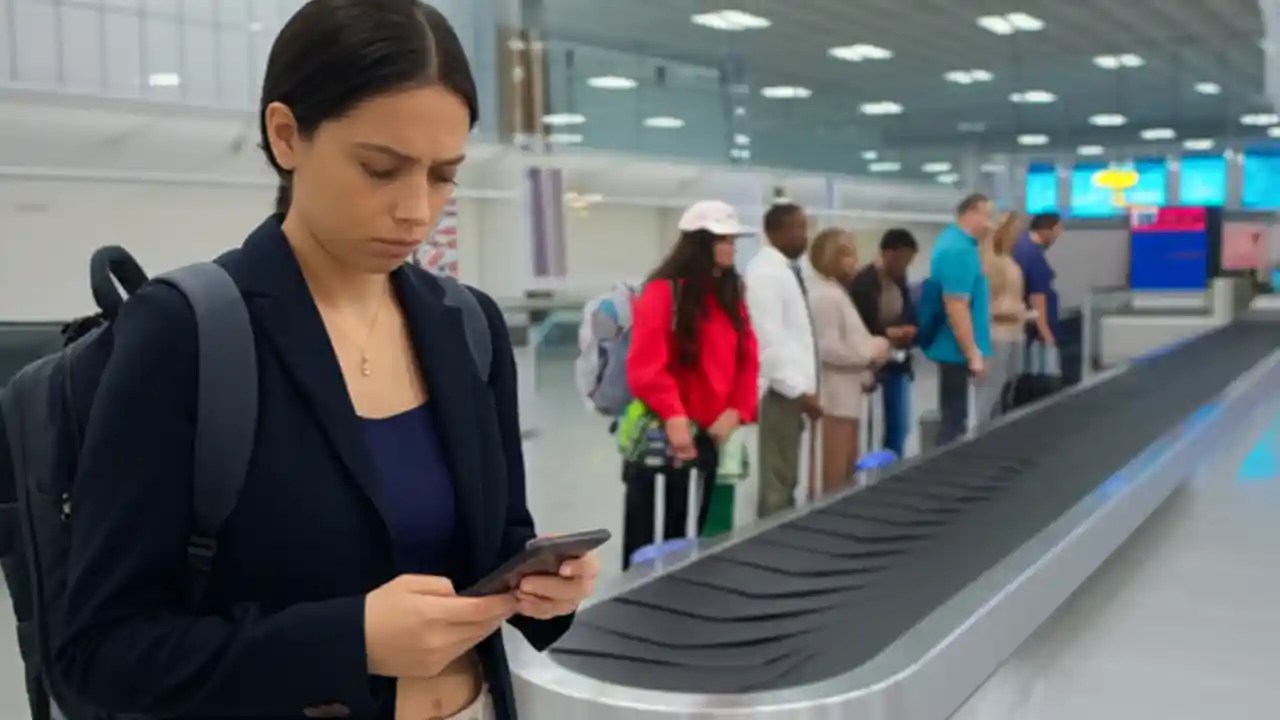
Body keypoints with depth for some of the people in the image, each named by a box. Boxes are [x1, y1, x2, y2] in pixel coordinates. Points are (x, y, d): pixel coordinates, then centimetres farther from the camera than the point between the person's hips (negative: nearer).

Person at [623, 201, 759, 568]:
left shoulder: (731, 293, 12)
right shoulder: (662, 292, -11)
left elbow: (747, 358, 9)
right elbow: (645, 366, -19)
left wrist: (737, 410, -5)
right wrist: (672, 417, -28)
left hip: (710, 433, 7)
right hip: (663, 434, -7)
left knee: (688, 534, 14)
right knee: (646, 539, -2)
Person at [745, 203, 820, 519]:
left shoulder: (787, 269, 14)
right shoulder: (765, 272, -16)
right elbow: (769, 338, -21)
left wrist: (805, 387, 16)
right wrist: (798, 390, -20)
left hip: (793, 388, 9)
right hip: (781, 390, -9)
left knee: (785, 477, 15)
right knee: (778, 480, -4)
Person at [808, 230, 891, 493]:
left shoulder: (837, 293, 17)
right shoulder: (824, 295, -14)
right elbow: (828, 349, -23)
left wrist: (874, 348, 7)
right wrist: (871, 354, -13)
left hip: (846, 394, 11)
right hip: (833, 396, -11)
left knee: (848, 468, 16)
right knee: (832, 475, -6)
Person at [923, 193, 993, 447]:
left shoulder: (953, 242, 13)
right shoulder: (959, 250, -20)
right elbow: (956, 307, -25)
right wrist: (973, 354, -22)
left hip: (954, 348, 10)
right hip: (958, 350, -10)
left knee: (953, 416, 17)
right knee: (954, 419, -3)